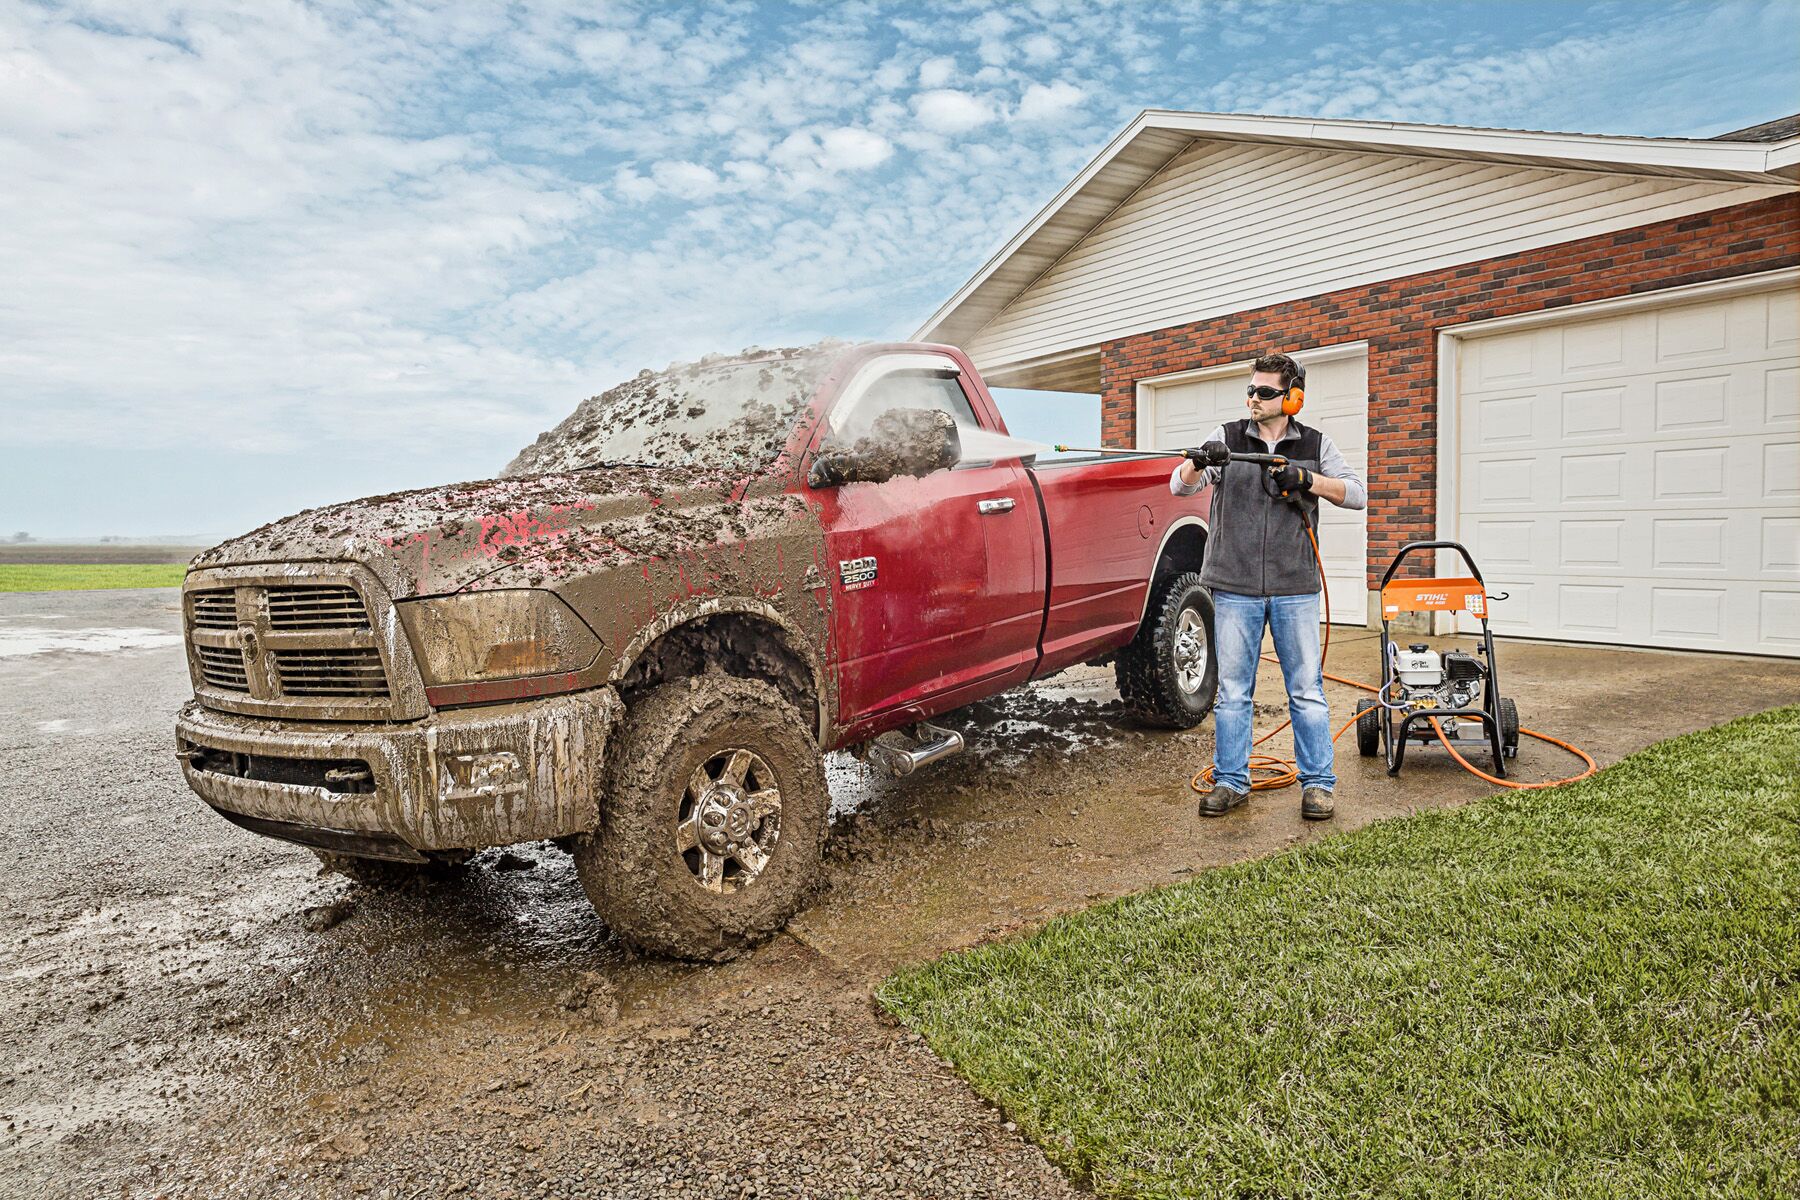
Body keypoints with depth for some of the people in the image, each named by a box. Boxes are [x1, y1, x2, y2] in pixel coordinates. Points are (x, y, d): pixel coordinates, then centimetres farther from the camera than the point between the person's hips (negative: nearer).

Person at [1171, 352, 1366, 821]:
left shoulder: (1315, 445, 9)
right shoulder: (1227, 438, 6)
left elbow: (1357, 493, 4)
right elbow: (1180, 486, -3)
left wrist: (1308, 480, -12)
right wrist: (1199, 462, -26)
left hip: (1295, 589, 0)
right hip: (1234, 588, 0)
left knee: (1307, 690, 3)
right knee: (1232, 691, 5)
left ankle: (1317, 783, 13)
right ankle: (1231, 781, 15)